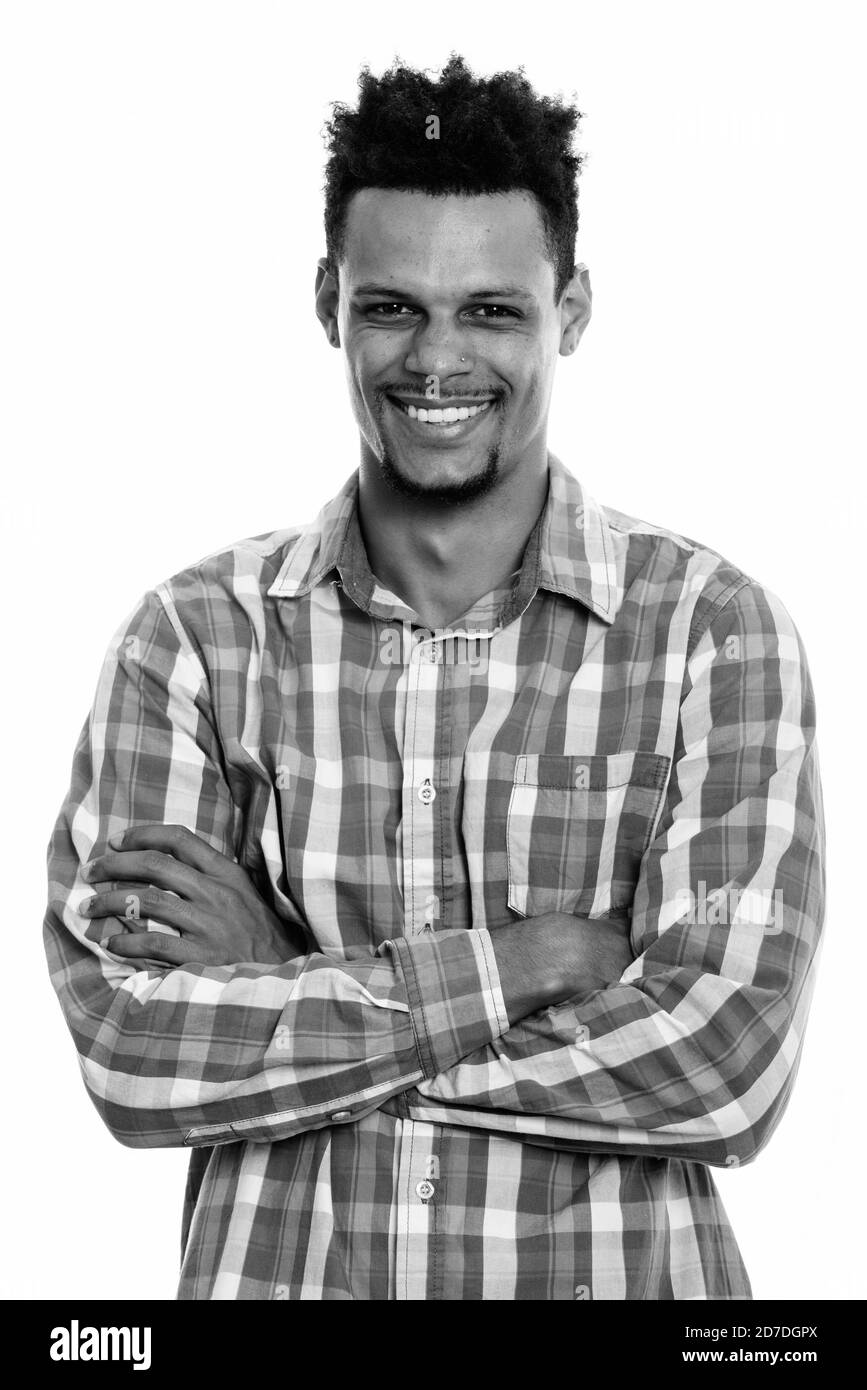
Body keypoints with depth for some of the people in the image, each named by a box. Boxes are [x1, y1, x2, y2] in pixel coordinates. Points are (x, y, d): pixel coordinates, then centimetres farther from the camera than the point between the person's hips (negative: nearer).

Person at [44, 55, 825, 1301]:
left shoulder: (713, 628, -10)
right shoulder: (196, 635, -7)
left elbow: (730, 1065, -19)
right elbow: (132, 1054, -15)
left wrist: (284, 990, -17)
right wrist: (534, 961, -20)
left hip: (613, 1271, 0)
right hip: (272, 1268, 1)